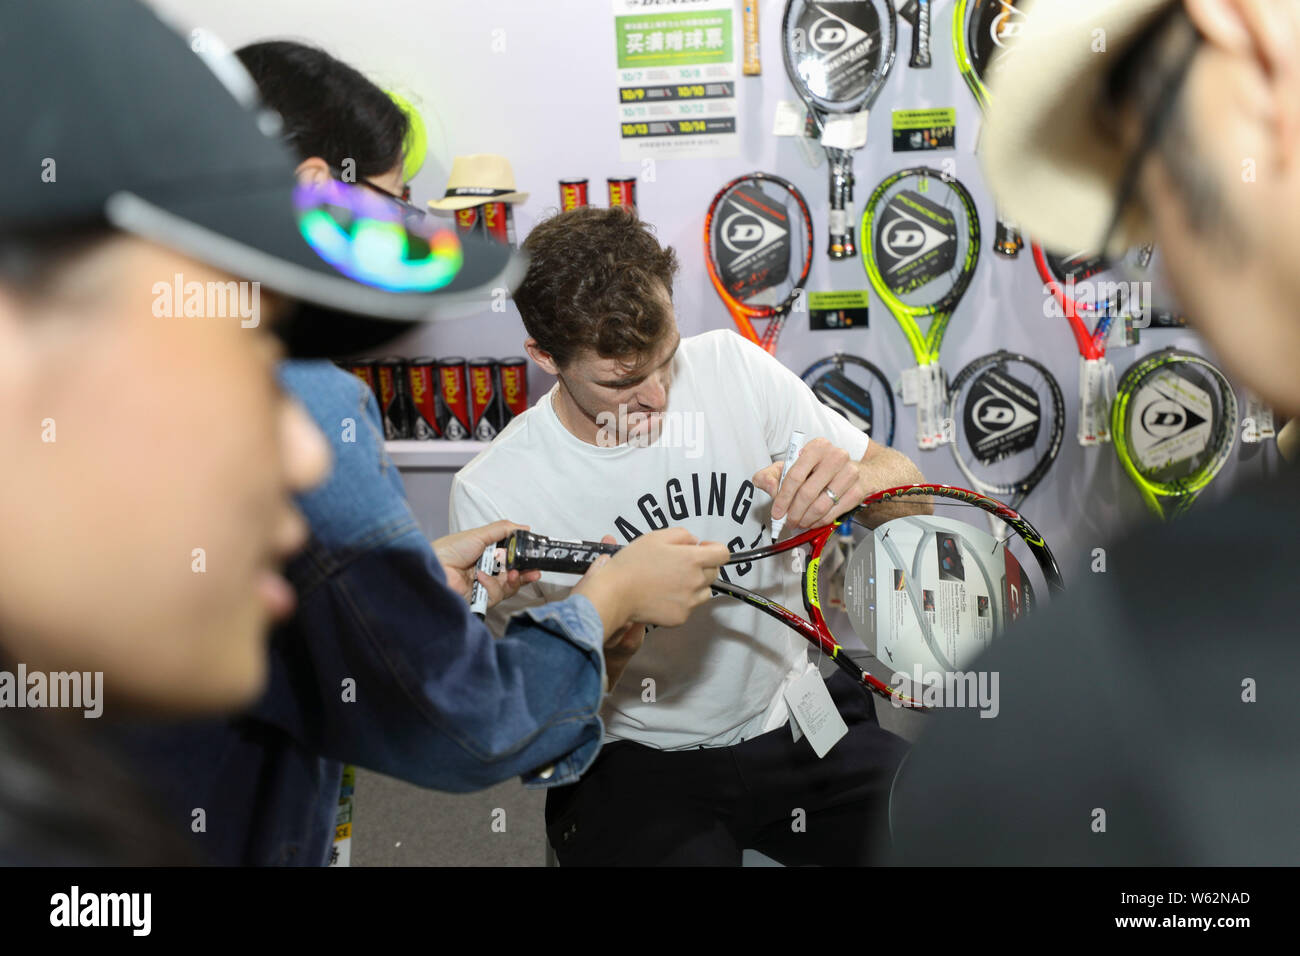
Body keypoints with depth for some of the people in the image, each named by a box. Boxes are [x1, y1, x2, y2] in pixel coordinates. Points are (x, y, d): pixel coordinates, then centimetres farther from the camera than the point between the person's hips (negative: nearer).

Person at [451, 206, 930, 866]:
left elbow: (910, 489, 1)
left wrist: (859, 479, -23)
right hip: (632, 762, -3)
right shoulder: (491, 494, -12)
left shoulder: (732, 367, -4)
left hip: (798, 714, 4)